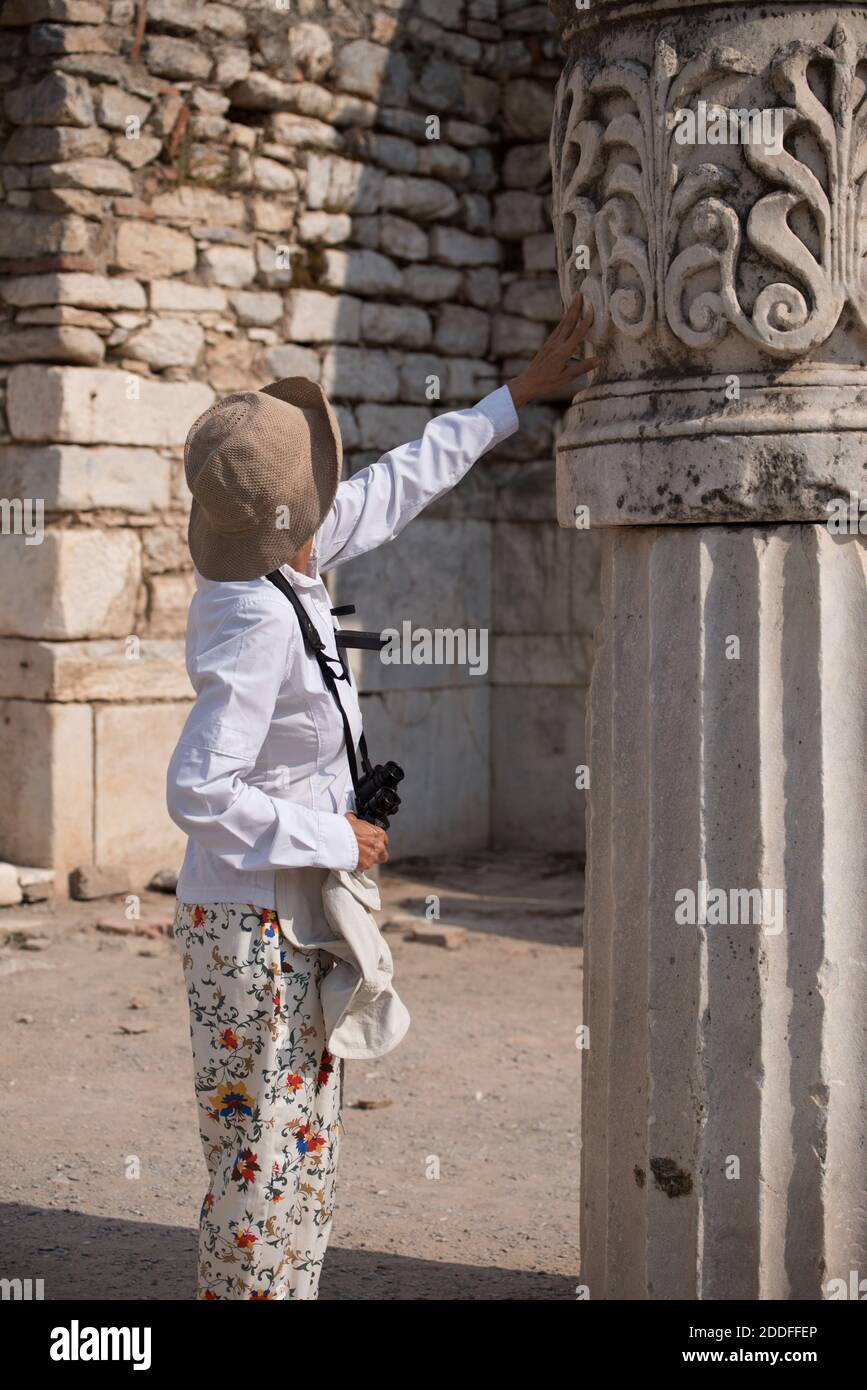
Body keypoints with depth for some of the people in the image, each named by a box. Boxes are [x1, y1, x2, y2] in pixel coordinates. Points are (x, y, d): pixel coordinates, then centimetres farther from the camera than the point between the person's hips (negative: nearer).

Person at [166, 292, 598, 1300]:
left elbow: (391, 490, 16)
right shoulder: (257, 630, -25)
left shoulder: (278, 562, 1)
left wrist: (517, 397, 21)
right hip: (254, 925, -9)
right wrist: (333, 840, -18)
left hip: (294, 921, 9)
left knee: (305, 1148, 16)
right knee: (262, 1161, -1)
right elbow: (197, 792, -29)